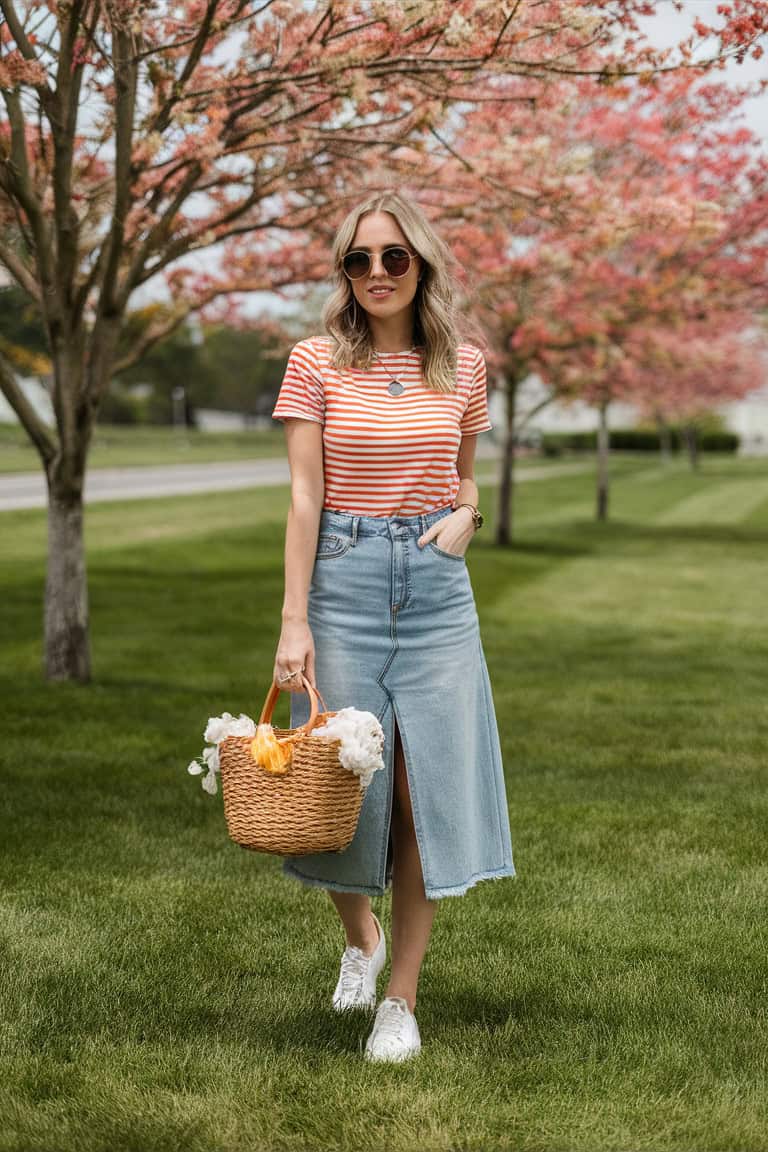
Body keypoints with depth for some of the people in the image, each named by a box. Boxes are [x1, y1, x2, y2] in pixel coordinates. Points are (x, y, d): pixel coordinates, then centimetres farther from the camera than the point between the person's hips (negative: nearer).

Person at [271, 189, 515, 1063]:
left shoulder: (463, 367, 7)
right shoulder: (317, 363, 0)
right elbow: (304, 496, -4)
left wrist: (465, 514, -2)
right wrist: (293, 620, -9)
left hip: (436, 584, 2)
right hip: (344, 577, -2)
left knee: (428, 787, -1)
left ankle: (401, 997, 12)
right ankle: (360, 936, 34)